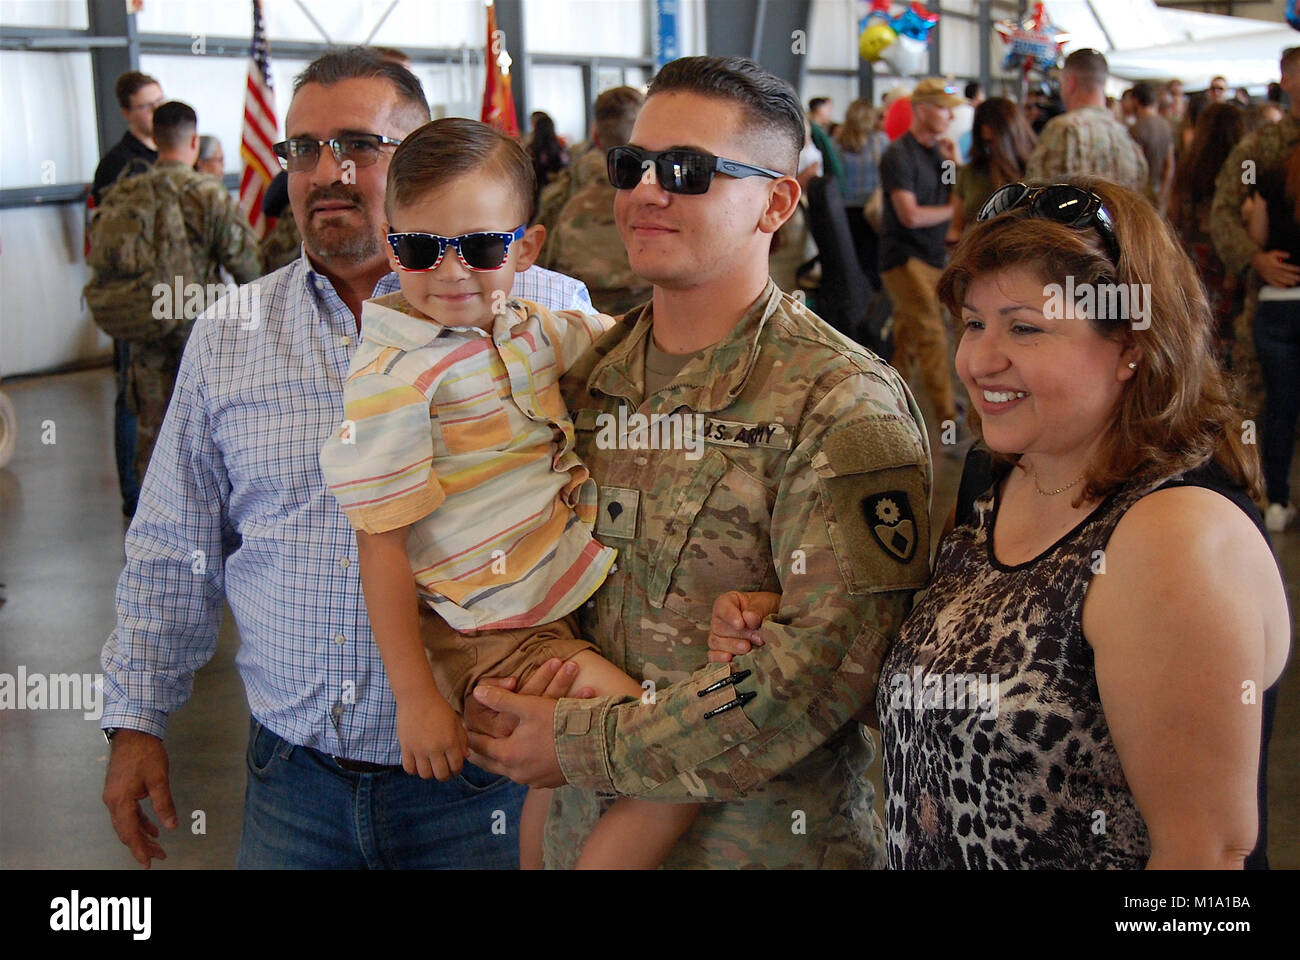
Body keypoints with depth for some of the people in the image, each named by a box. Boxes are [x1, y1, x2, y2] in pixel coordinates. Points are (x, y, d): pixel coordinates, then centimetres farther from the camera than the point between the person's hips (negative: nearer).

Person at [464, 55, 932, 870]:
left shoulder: (845, 406, -16)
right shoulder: (582, 381, 2)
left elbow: (827, 661, -23)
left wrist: (582, 748, -20)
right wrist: (490, 697, -10)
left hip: (771, 841, -5)